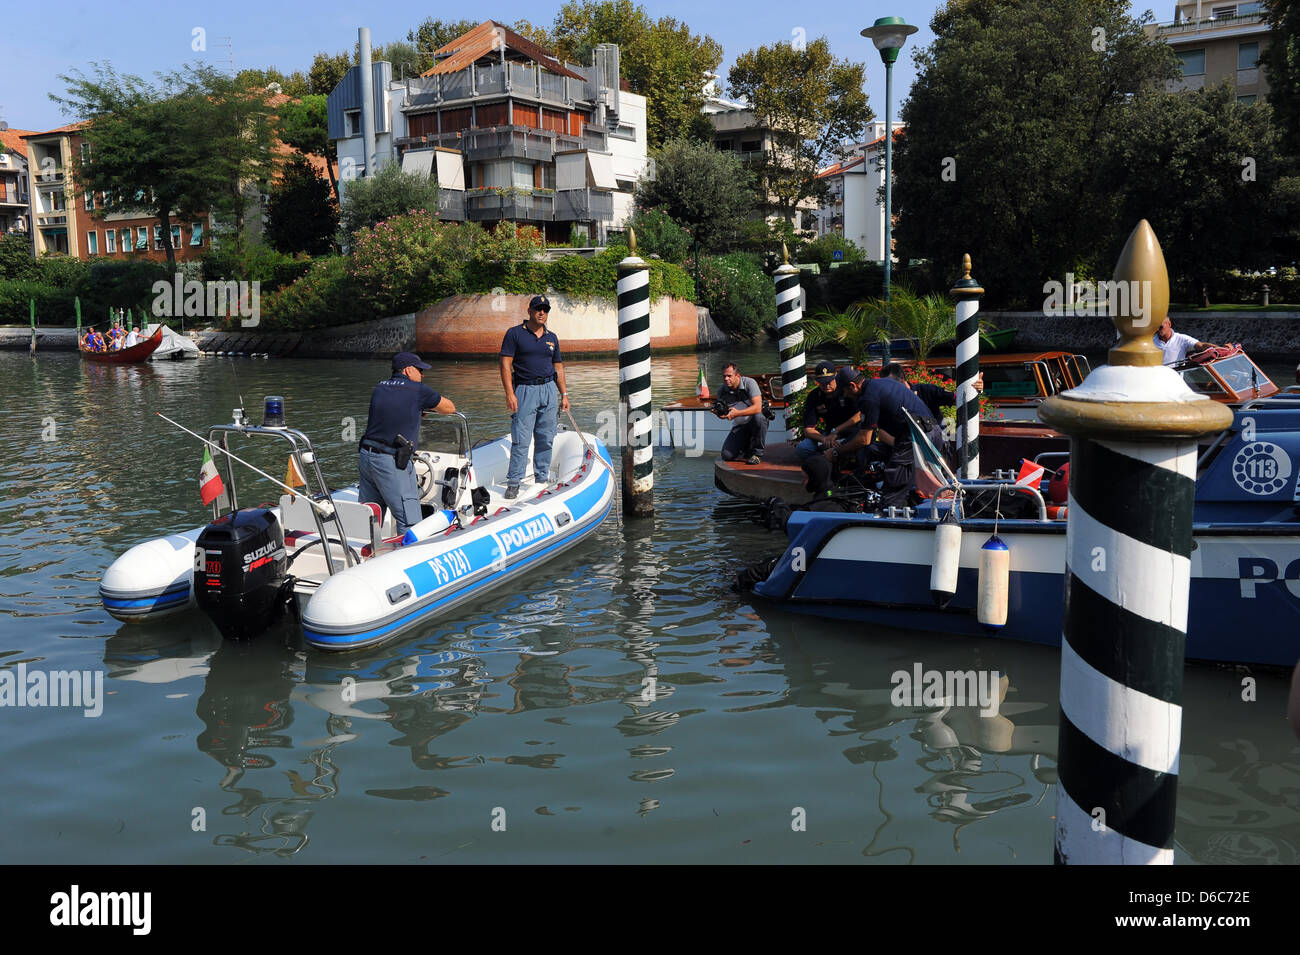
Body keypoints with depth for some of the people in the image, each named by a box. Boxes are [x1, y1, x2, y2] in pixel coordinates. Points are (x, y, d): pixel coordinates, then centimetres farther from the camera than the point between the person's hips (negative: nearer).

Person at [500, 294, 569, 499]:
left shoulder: (552, 338, 14)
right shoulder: (514, 334, -1)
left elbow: (558, 367, 19)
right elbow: (505, 364, -6)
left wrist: (564, 394, 12)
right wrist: (510, 393, -15)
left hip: (549, 390, 5)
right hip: (525, 390, -5)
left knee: (546, 439, 6)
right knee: (521, 440, -8)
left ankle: (542, 480, 16)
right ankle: (513, 483, -3)